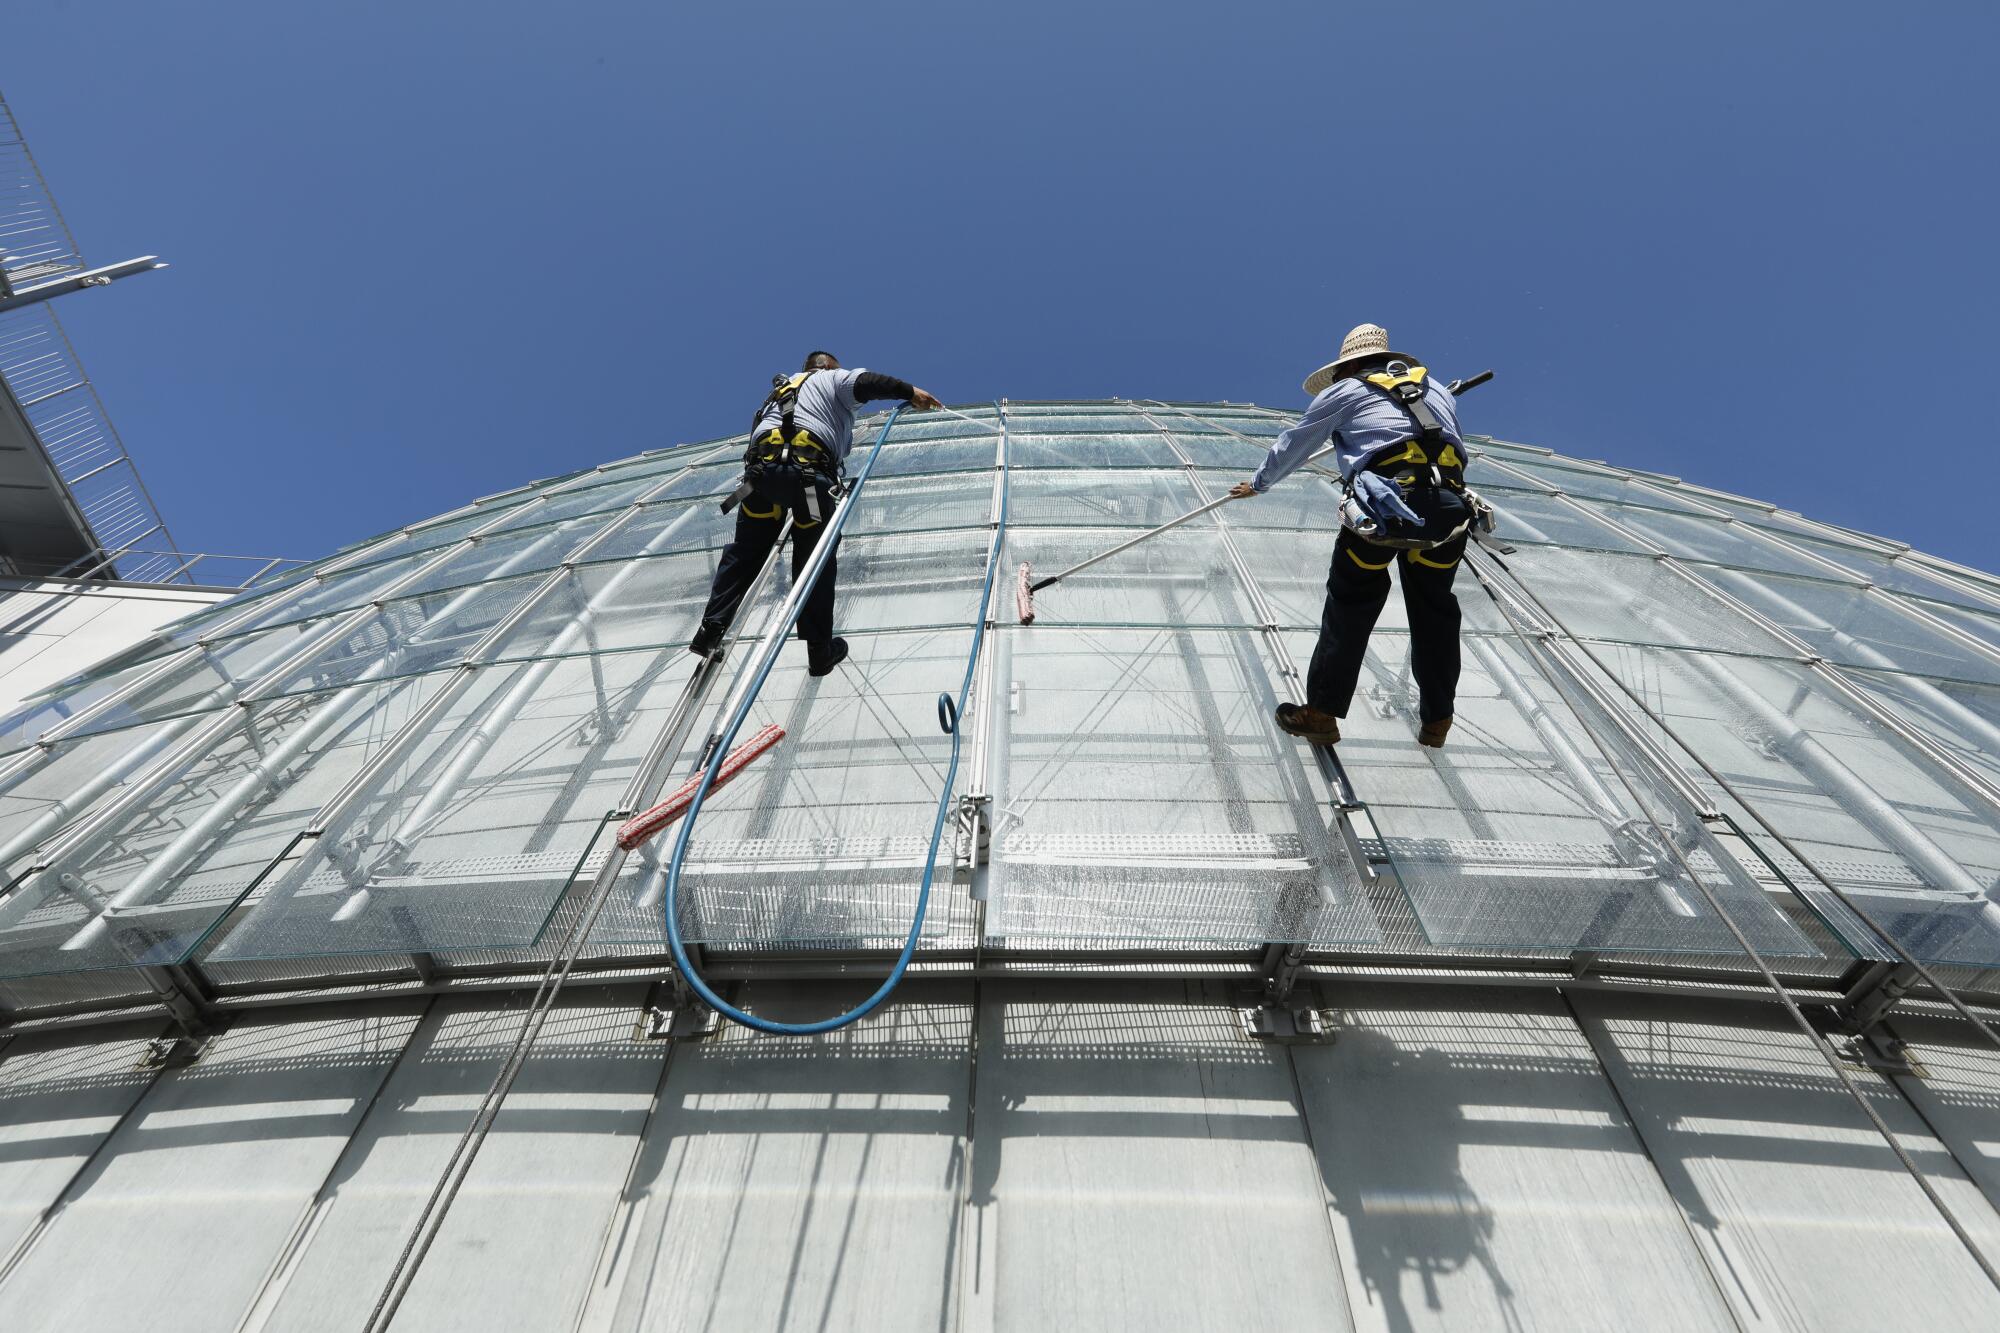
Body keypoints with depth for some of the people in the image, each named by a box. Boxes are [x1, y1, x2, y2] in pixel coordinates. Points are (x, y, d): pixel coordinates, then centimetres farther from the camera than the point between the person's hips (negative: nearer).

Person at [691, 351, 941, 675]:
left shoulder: (783, 390, 41)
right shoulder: (830, 379, 23)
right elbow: (864, 382, 3)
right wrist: (910, 391, 3)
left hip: (761, 466, 5)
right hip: (808, 471, -5)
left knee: (743, 553, 12)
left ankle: (711, 630, 3)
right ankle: (820, 653, 3)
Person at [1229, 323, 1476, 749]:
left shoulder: (1345, 392, 18)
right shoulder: (1436, 388, 29)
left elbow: (1292, 446, 27)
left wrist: (1258, 483, 44)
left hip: (1385, 504, -4)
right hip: (1450, 504, 4)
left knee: (1350, 608, 8)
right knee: (1434, 610, 18)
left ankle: (1322, 713, 12)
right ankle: (1436, 720, 27)